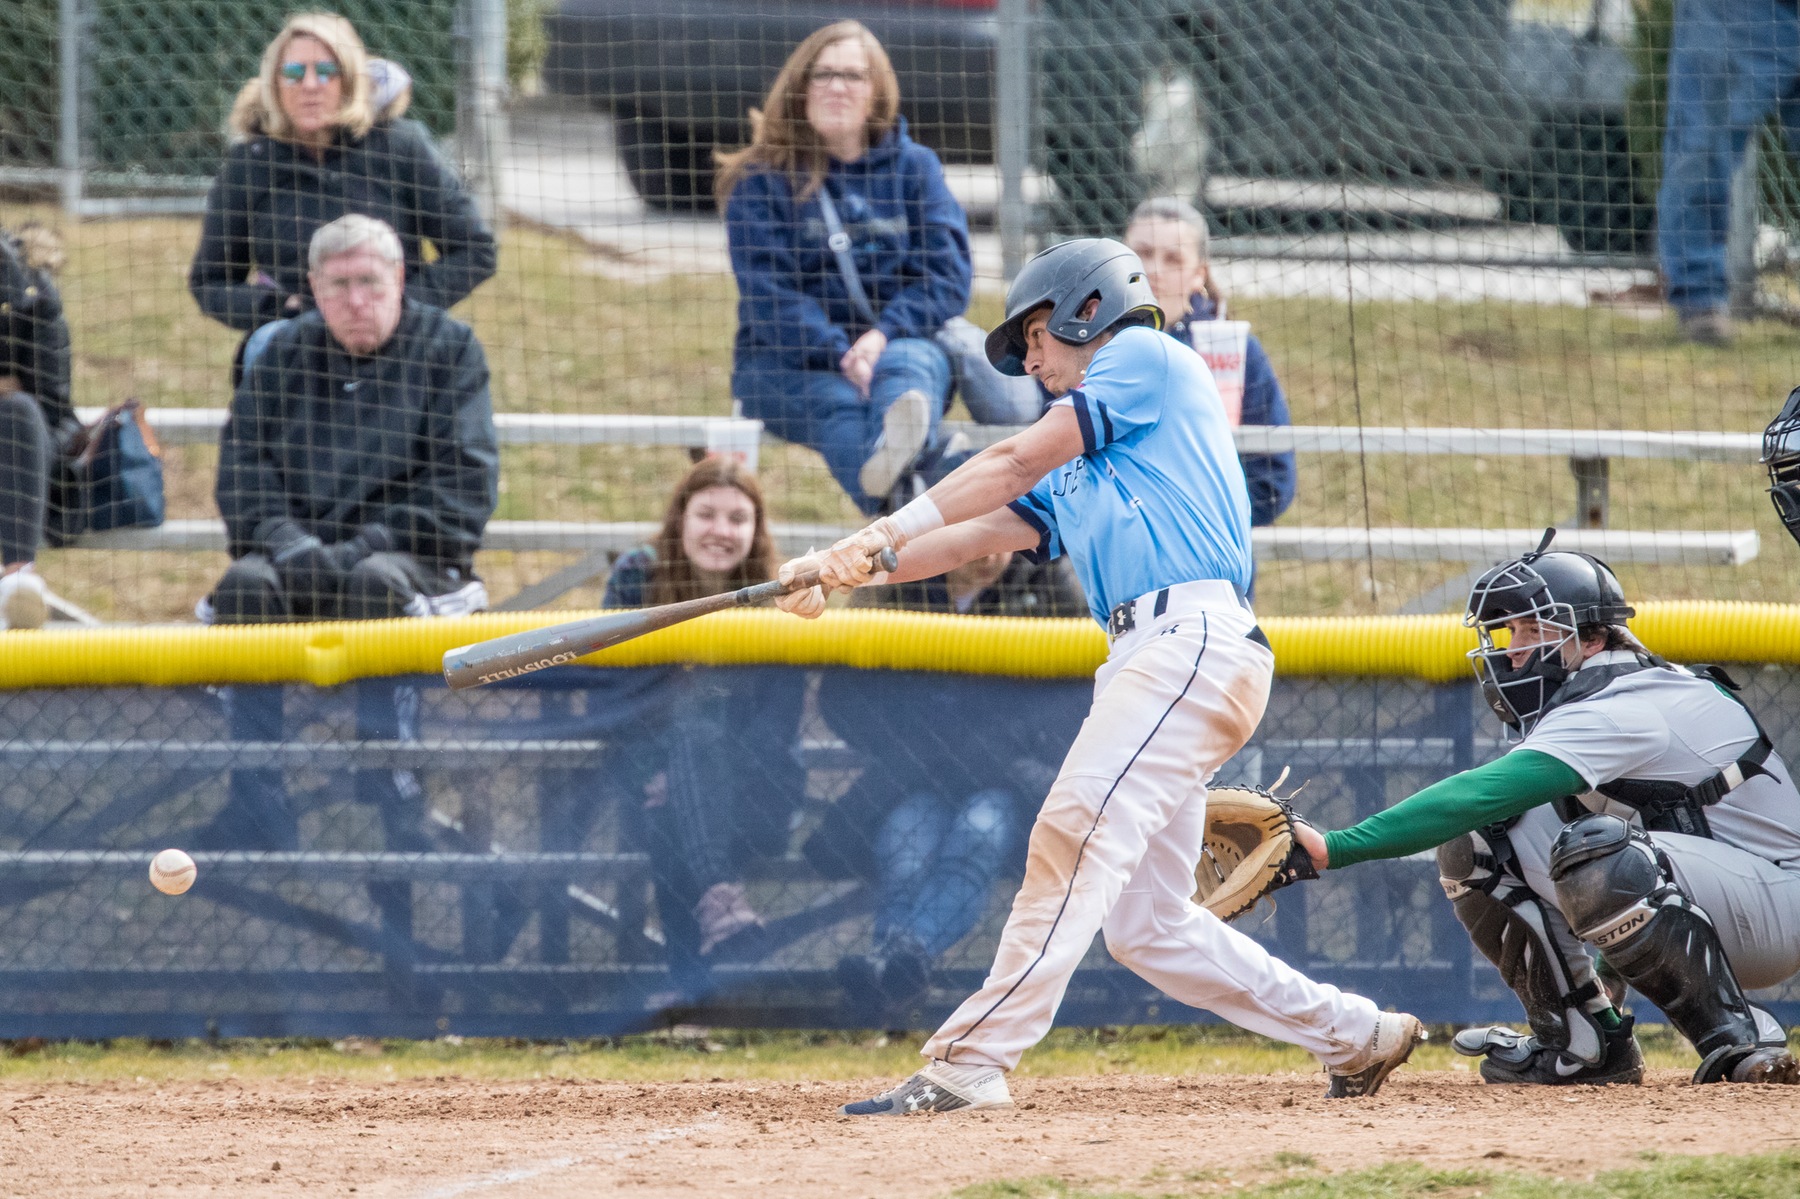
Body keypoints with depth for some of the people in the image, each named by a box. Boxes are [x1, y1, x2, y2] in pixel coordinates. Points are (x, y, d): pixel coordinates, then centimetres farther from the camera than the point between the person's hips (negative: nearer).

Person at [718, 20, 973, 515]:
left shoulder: (914, 167, 14)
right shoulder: (762, 179, 5)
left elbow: (949, 273, 2)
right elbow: (767, 291, -6)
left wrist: (884, 336, -16)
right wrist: (840, 355, -22)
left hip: (900, 342, 2)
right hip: (786, 360, -2)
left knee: (906, 366, -35)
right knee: (835, 400, -36)